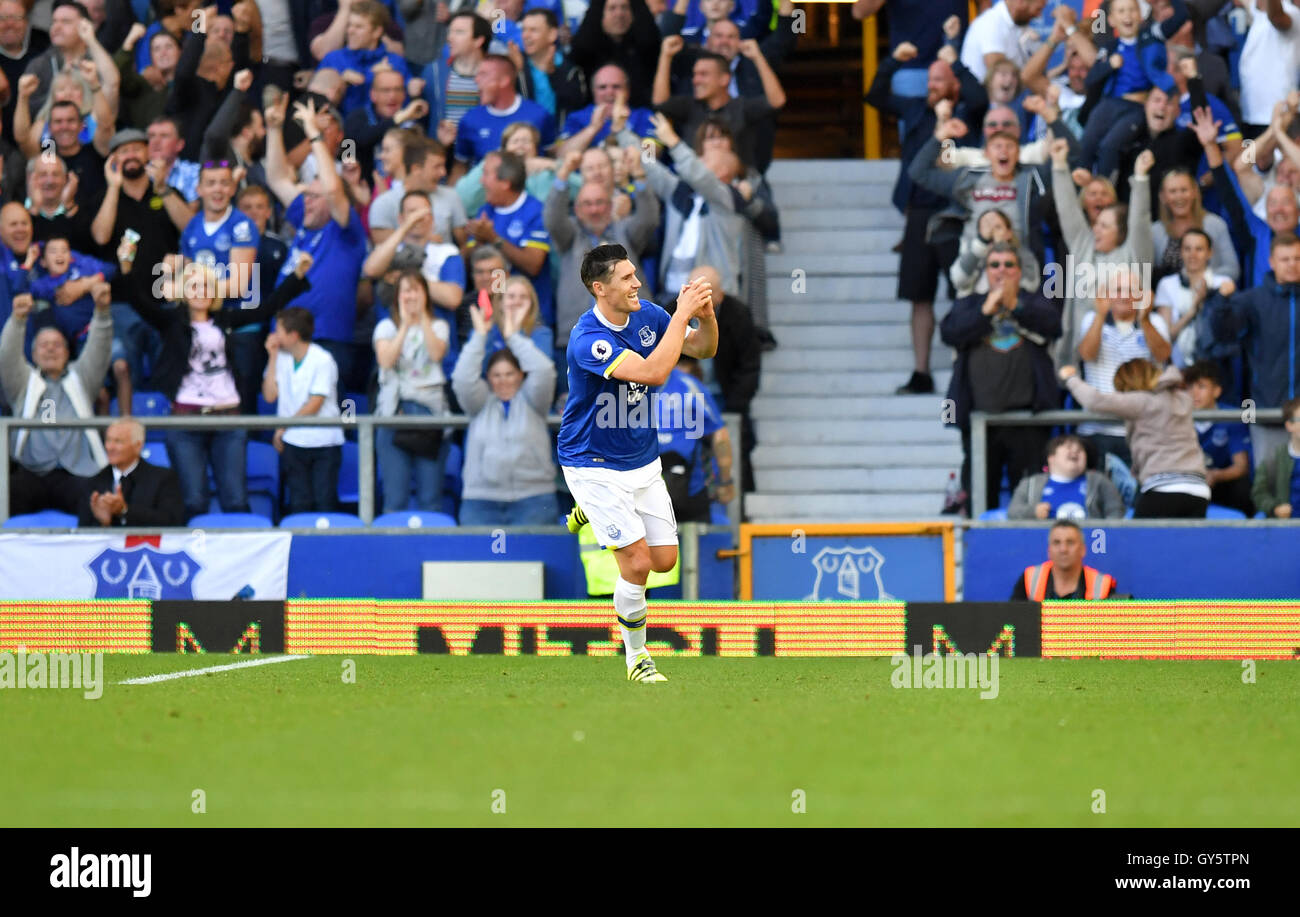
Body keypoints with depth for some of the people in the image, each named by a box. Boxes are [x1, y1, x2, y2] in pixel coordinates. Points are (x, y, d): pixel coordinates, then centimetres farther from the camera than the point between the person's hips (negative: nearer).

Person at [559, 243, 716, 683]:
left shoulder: (647, 315, -5)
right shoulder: (588, 340, -27)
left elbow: (703, 349, 5)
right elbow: (653, 371, -38)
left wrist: (707, 315, -16)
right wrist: (683, 314, -34)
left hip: (643, 461, 7)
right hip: (594, 465, -7)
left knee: (665, 560, 7)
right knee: (638, 563, -14)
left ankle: (594, 512, 34)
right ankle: (636, 656, 7)